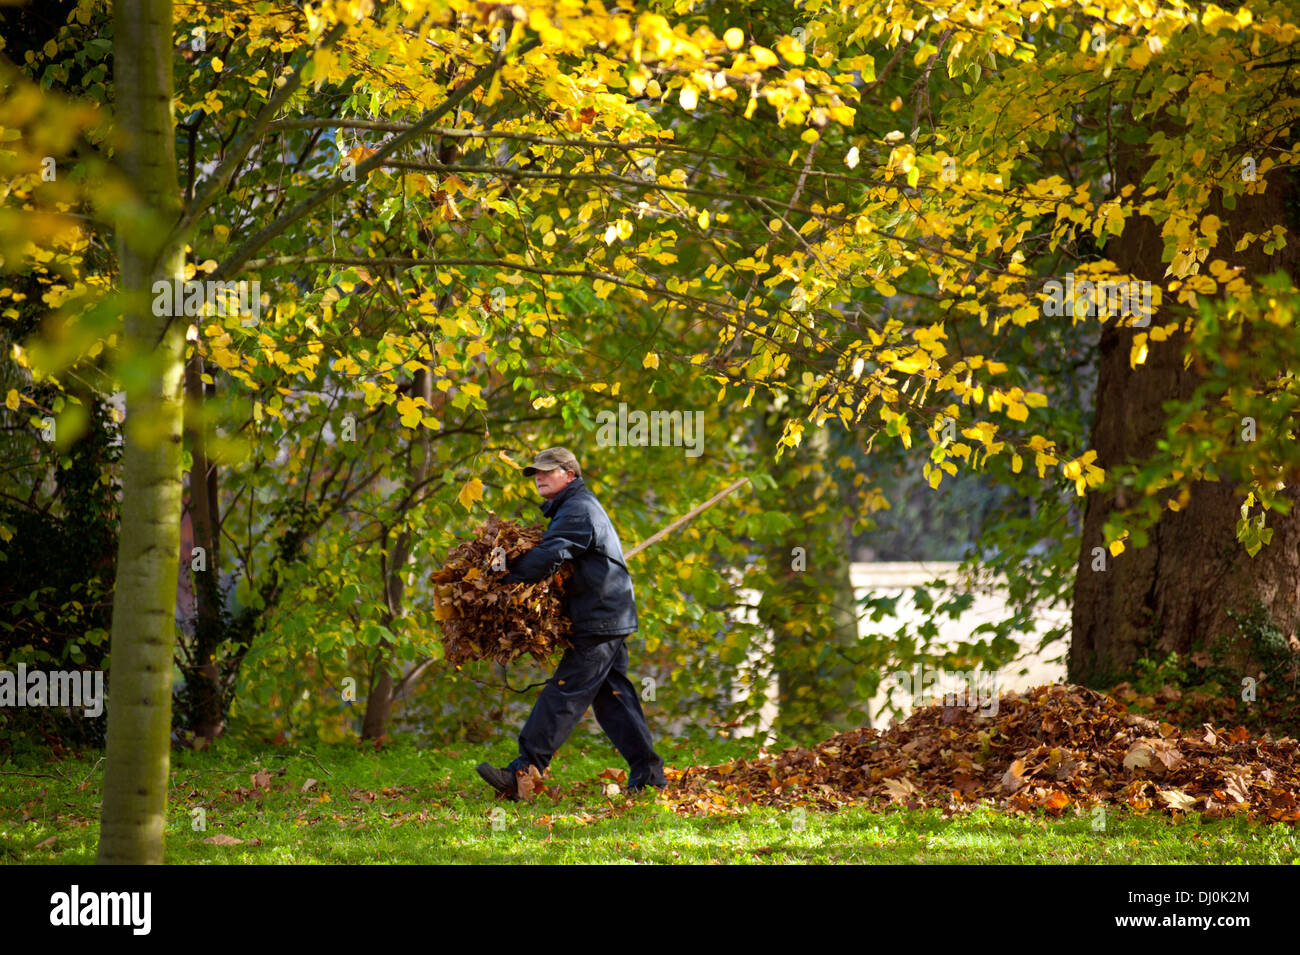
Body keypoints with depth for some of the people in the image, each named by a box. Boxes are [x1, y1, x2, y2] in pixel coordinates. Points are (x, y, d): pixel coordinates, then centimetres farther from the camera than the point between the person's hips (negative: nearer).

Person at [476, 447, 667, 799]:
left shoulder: (578, 510, -13)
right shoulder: (570, 508, 22)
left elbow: (549, 557, -25)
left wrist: (506, 576, -22)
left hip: (598, 621, -11)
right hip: (609, 620, 11)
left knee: (564, 694, -13)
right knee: (613, 696, 11)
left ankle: (523, 772, -18)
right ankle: (647, 774, 12)